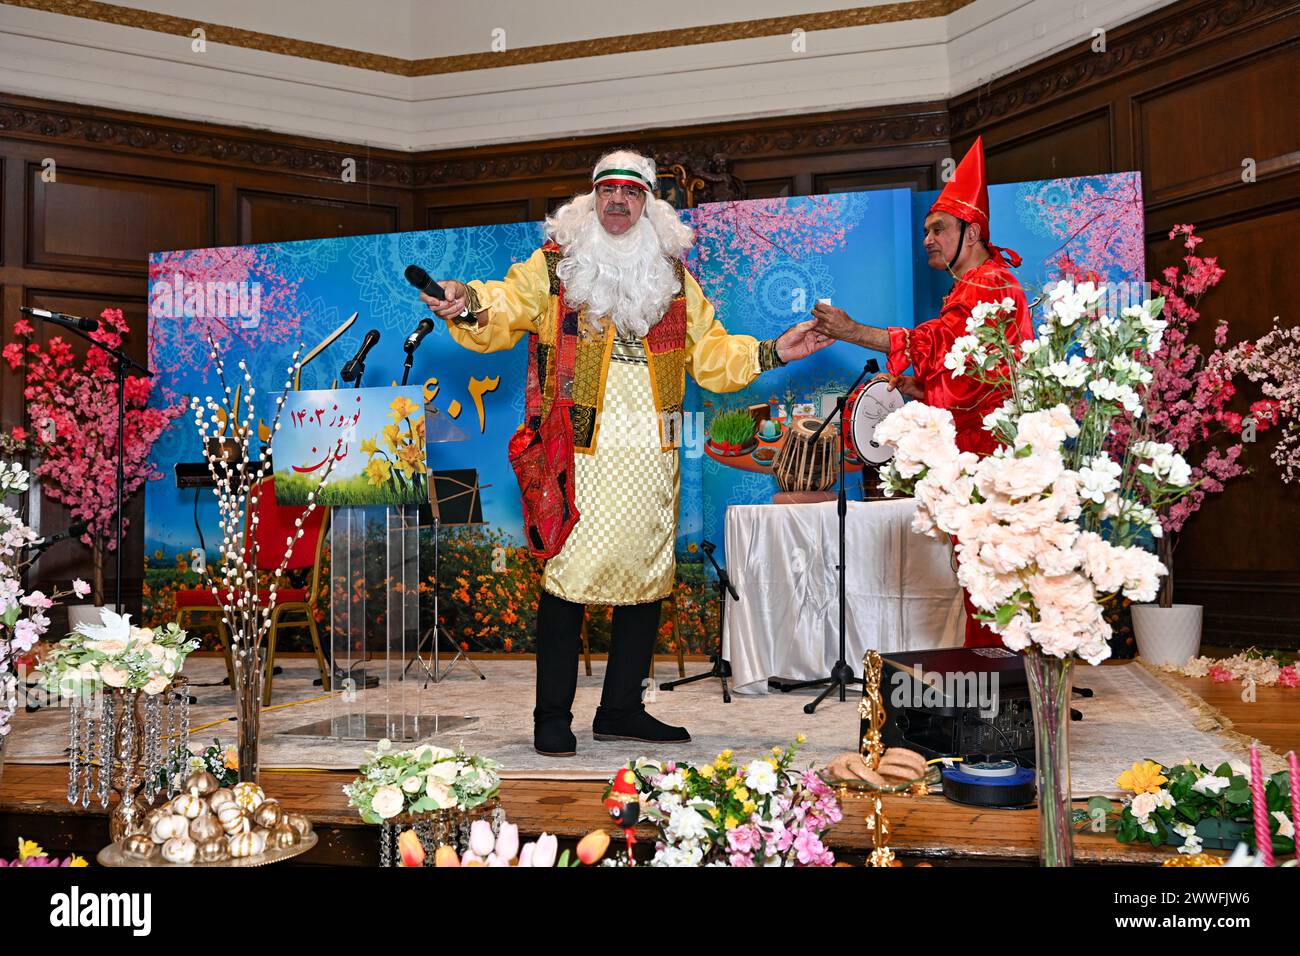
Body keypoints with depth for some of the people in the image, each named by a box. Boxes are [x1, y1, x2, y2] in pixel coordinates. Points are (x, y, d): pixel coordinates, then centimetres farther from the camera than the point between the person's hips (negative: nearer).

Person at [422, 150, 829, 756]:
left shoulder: (673, 274, 18)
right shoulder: (554, 263, 8)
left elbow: (710, 352, 20)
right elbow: (505, 310, -4)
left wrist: (771, 352, 8)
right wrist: (469, 303, -25)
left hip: (650, 452, 4)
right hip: (579, 449, -4)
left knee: (648, 574, 7)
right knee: (569, 572, -6)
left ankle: (621, 709, 21)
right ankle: (553, 717, 6)